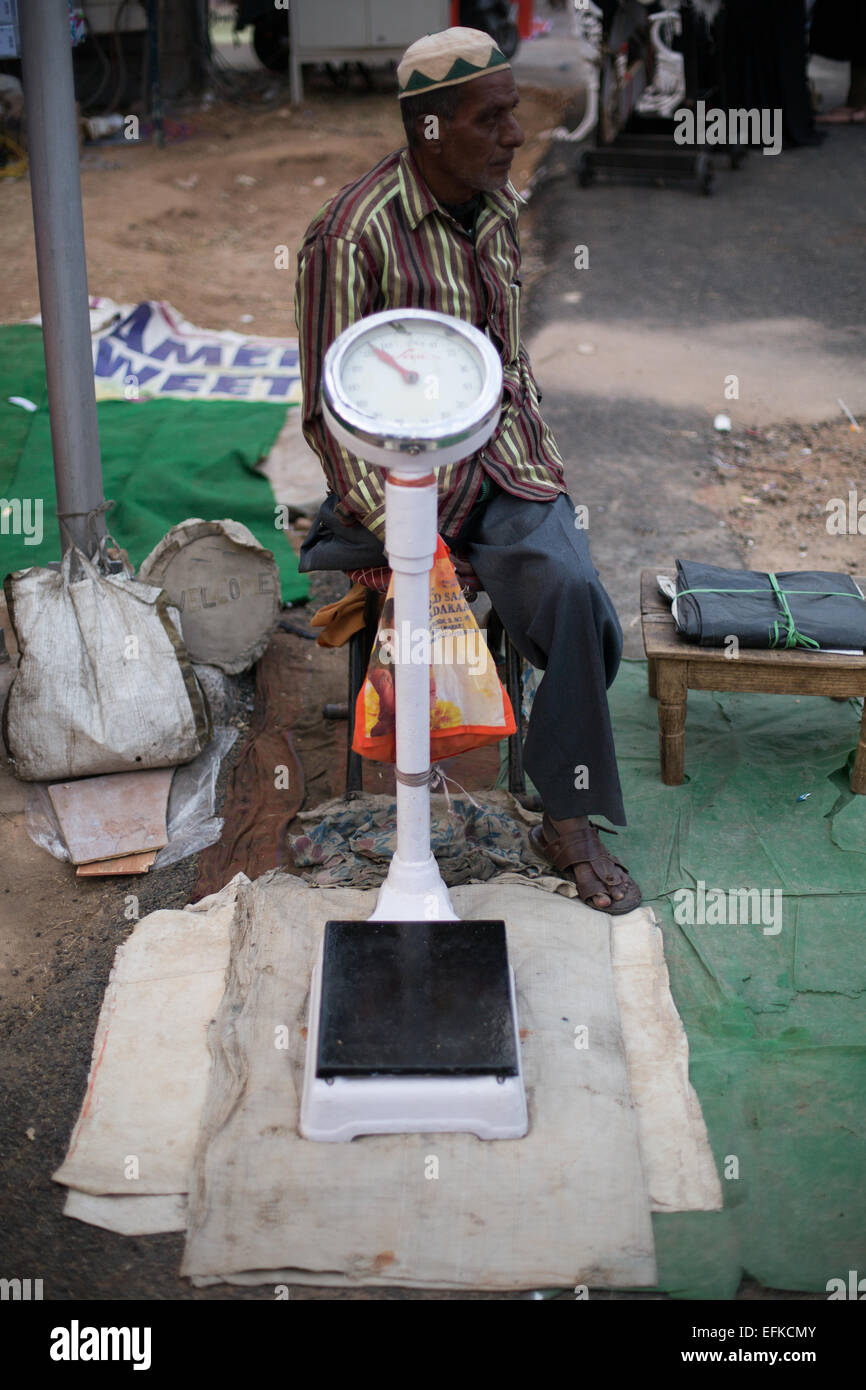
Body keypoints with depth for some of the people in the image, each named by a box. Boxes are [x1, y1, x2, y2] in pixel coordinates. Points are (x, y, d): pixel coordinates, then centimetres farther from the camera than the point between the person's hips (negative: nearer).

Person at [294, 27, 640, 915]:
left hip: (504, 460, 4)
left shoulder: (497, 207, 9)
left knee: (574, 595, -22)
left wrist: (541, 462, 9)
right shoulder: (353, 234, -14)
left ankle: (568, 820, -9)